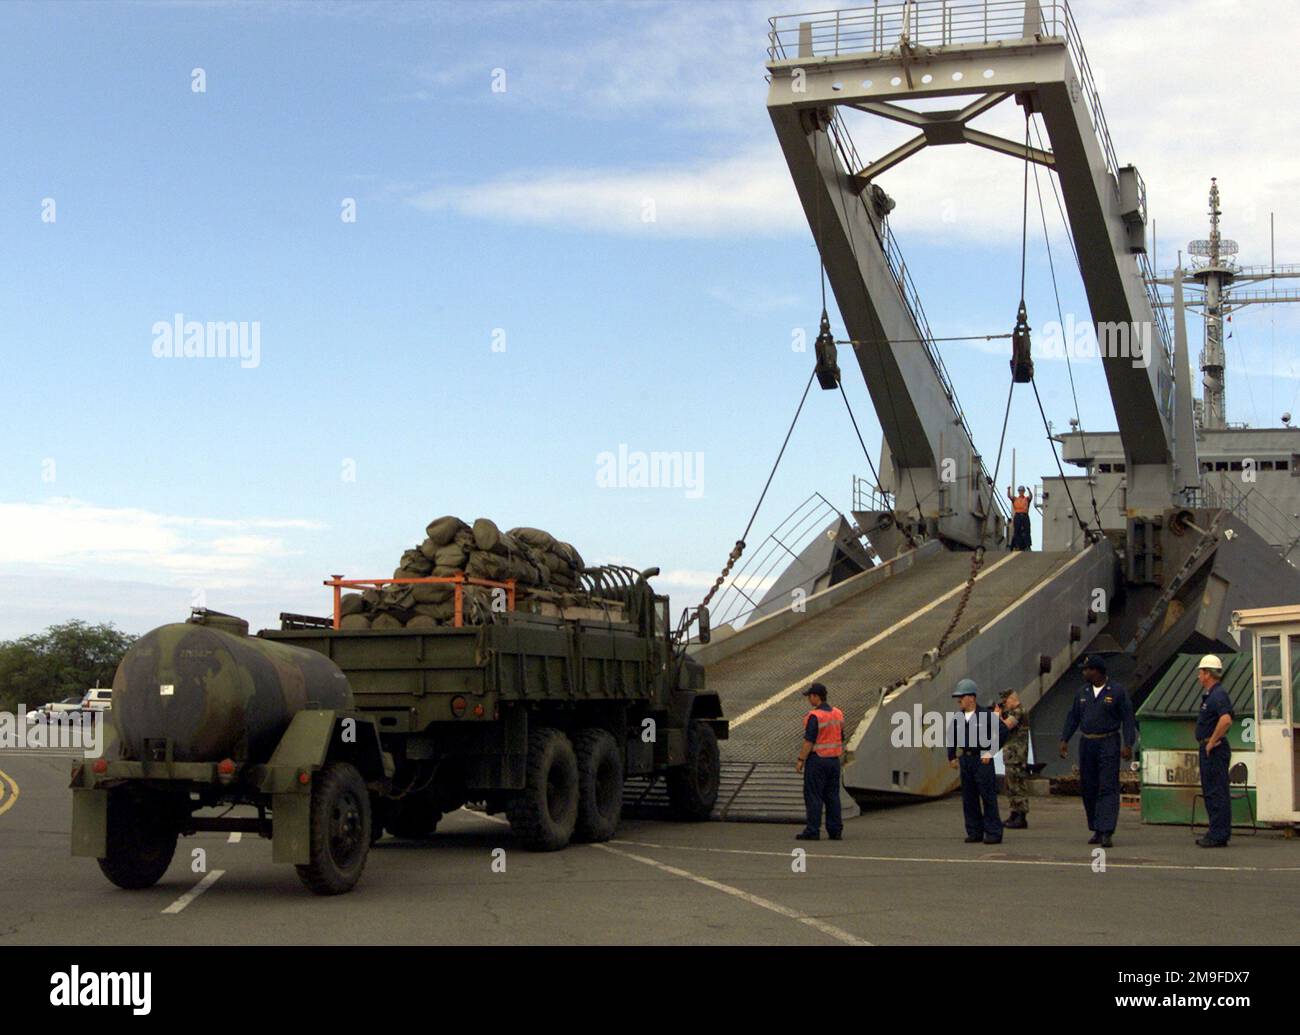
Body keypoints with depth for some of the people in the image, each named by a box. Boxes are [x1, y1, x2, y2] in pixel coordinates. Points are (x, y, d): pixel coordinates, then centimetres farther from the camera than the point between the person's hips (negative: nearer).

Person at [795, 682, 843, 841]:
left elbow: (809, 741, -18)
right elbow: (841, 739, 14)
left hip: (817, 759, -7)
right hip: (834, 760, 7)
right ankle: (835, 831, 11)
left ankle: (813, 831, -3)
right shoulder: (838, 714, 8)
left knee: (813, 796, -3)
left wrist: (801, 760, -13)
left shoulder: (814, 716, -16)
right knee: (832, 796, 10)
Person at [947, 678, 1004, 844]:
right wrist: (952, 757, 20)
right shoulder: (957, 718, 8)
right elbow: (951, 736, 22)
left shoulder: (986, 715, -9)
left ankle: (993, 833, -1)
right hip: (965, 759, 6)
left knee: (988, 797, -5)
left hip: (982, 759, -6)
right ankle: (974, 832, 15)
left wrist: (990, 753, -9)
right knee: (969, 798, 7)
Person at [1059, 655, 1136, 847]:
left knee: (1108, 788, -11)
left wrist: (1128, 744, -11)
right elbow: (1072, 717, 15)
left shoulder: (1117, 692, -3)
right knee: (1088, 788, 7)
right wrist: (1064, 740, 8)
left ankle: (1106, 833, -17)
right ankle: (1096, 830, 17)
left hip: (1108, 744, -6)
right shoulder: (1082, 693, 12)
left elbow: (1128, 719, -4)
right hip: (1087, 744, 6)